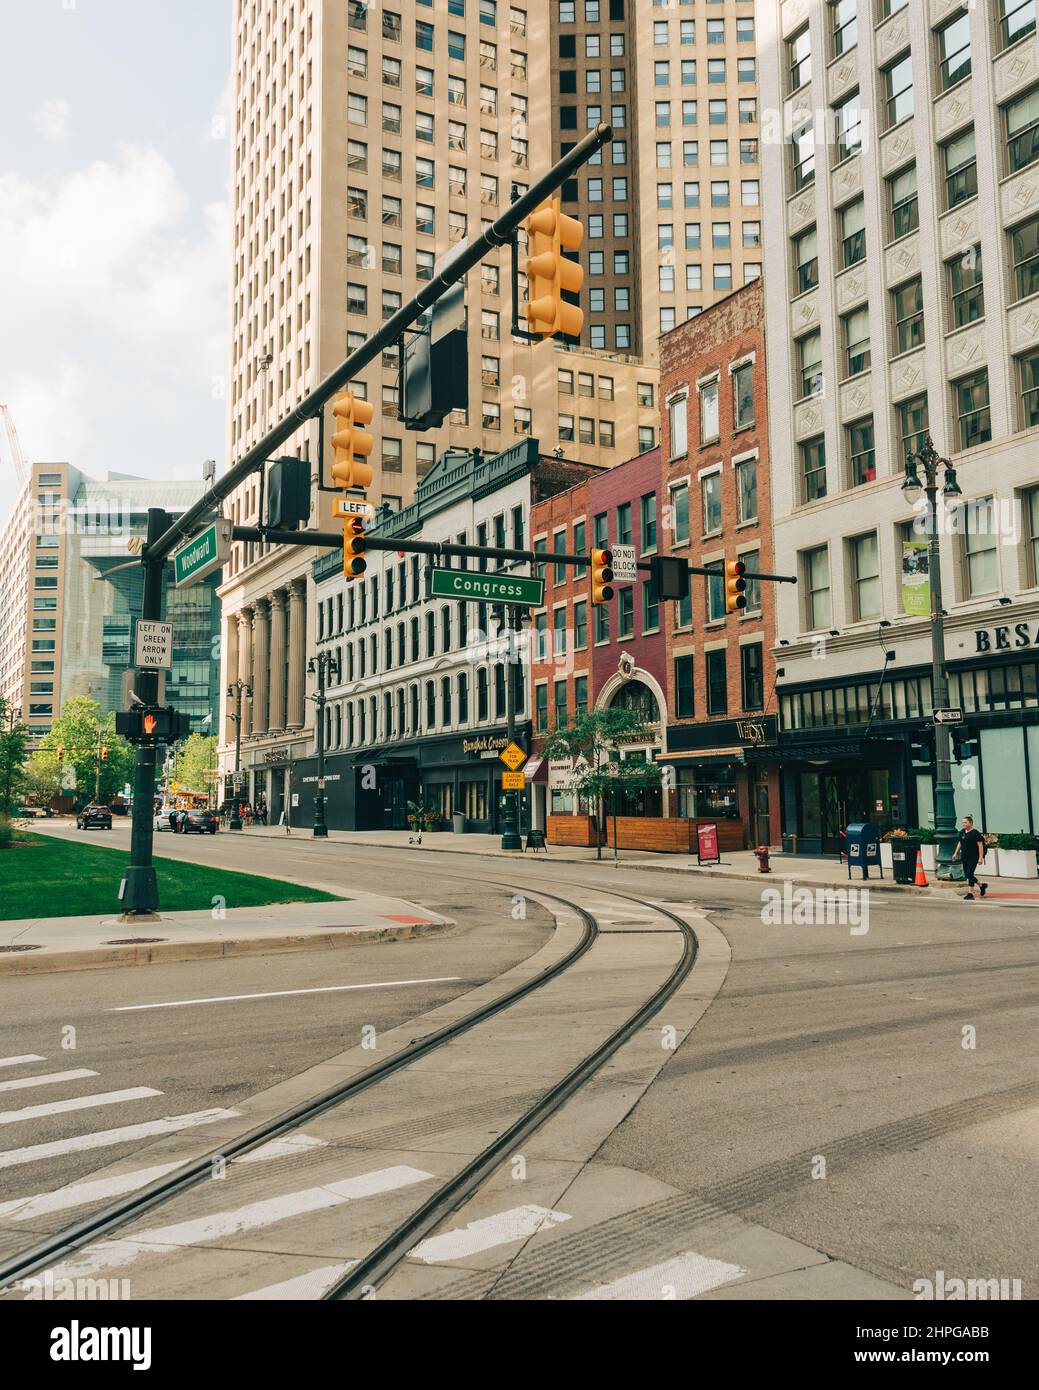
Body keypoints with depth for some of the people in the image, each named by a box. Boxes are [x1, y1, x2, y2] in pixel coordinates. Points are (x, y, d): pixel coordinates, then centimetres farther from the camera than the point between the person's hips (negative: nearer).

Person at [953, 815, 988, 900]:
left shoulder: (975, 833, -12)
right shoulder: (962, 832, 10)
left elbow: (980, 845, -14)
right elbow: (959, 843, 21)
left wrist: (981, 857, -19)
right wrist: (955, 853, 17)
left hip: (973, 857, -8)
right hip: (964, 857, 8)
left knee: (969, 874, -11)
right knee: (967, 875, 11)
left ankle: (970, 894, -5)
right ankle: (982, 886, 31)